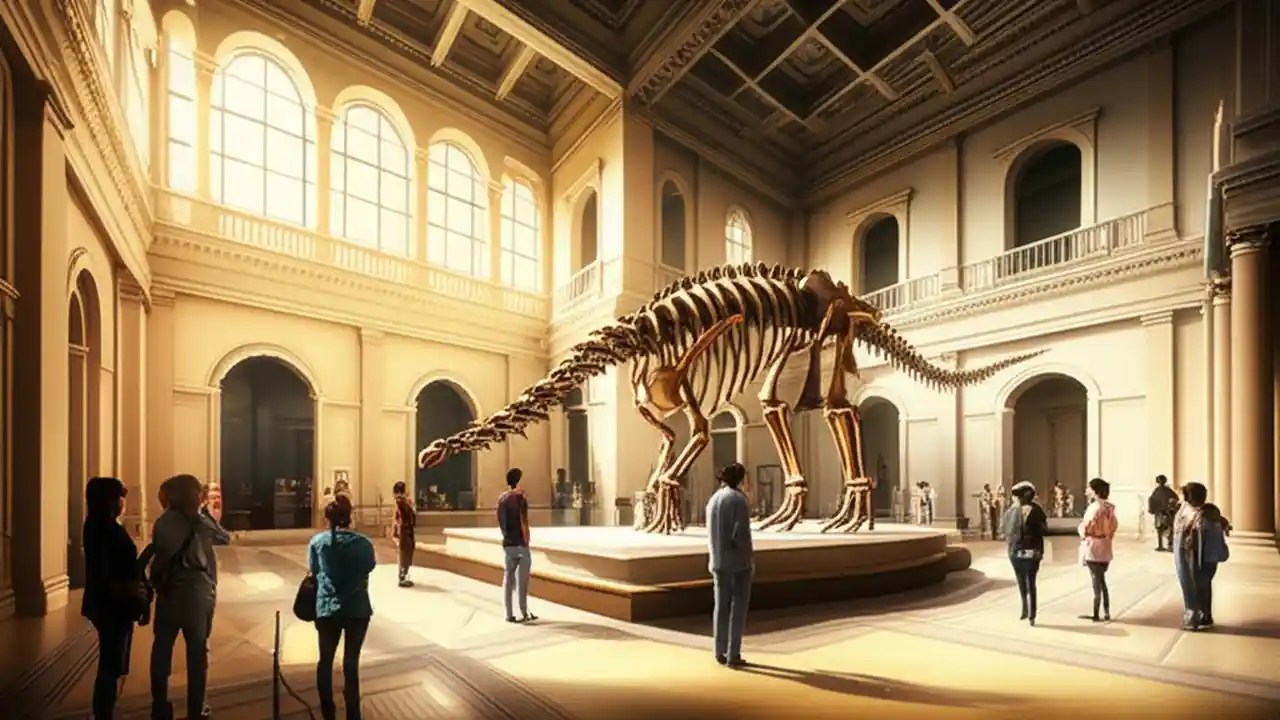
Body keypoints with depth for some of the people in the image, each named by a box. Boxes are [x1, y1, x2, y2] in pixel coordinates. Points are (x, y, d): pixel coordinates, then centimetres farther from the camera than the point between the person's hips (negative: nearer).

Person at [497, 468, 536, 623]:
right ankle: (524, 613, 7)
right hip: (520, 543, -6)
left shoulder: (501, 498, 7)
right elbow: (523, 521, -16)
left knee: (508, 578, 8)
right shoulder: (520, 498, -13)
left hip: (508, 543, 6)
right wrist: (526, 540, -9)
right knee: (522, 579, 2)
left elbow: (501, 521, 9)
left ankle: (509, 614, 12)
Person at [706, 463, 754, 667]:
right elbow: (741, 534, -21)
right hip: (738, 561, -6)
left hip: (719, 561, 7)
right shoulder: (739, 499, -15)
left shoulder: (714, 499, 8)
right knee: (738, 607, 3)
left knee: (722, 606, 13)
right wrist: (750, 559, -9)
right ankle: (733, 655, 6)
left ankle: (721, 652, 18)